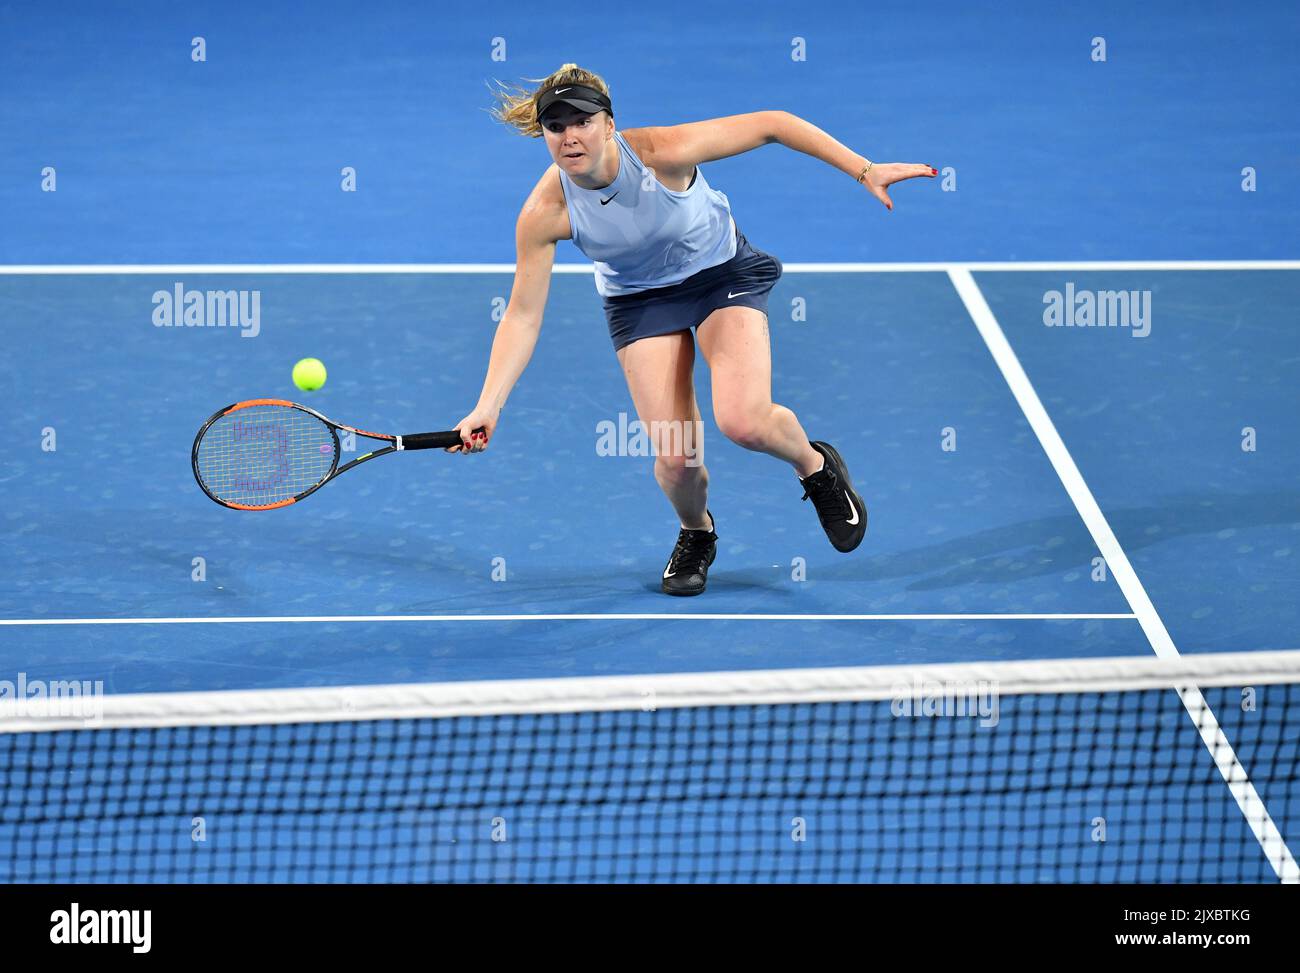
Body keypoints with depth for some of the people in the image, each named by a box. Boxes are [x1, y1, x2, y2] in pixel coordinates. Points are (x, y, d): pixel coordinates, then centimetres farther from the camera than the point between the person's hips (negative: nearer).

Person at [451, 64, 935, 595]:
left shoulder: (660, 153, -31)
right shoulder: (544, 215, -24)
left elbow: (770, 124, -23)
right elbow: (522, 316, -16)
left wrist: (864, 170, -25)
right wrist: (487, 408, -24)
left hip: (725, 274, -2)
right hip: (640, 300, 2)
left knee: (743, 421, -25)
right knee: (674, 457, -11)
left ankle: (815, 465, 11)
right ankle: (695, 533, 26)